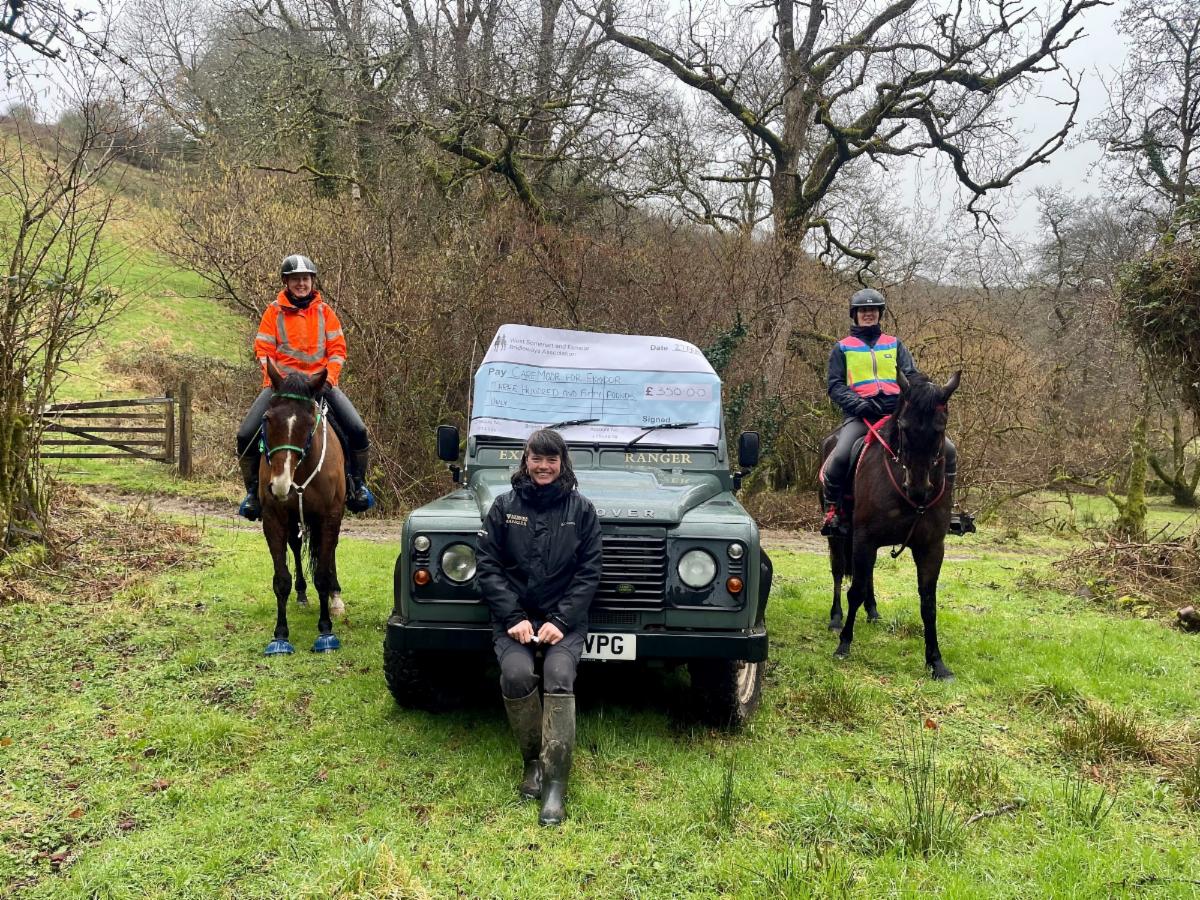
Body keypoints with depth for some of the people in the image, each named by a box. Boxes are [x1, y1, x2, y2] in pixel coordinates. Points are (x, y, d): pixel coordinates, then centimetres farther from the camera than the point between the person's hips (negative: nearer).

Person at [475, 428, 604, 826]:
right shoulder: (504, 506, 5)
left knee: (558, 677, -28)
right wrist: (513, 619, -10)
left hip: (564, 618, -1)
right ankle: (533, 759, -4)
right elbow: (488, 566, 2)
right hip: (514, 616, 1)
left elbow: (588, 573, 0)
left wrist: (560, 621, -12)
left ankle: (555, 783, -24)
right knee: (516, 675, -28)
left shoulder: (581, 509, 4)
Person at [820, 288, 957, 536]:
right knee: (840, 457, -32)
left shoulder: (895, 345, 23)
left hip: (897, 411, 3)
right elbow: (835, 386, 8)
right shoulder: (842, 348, 16)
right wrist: (858, 403, -11)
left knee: (947, 450, -12)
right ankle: (831, 510, -11)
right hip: (861, 414, -3)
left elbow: (911, 376, 15)